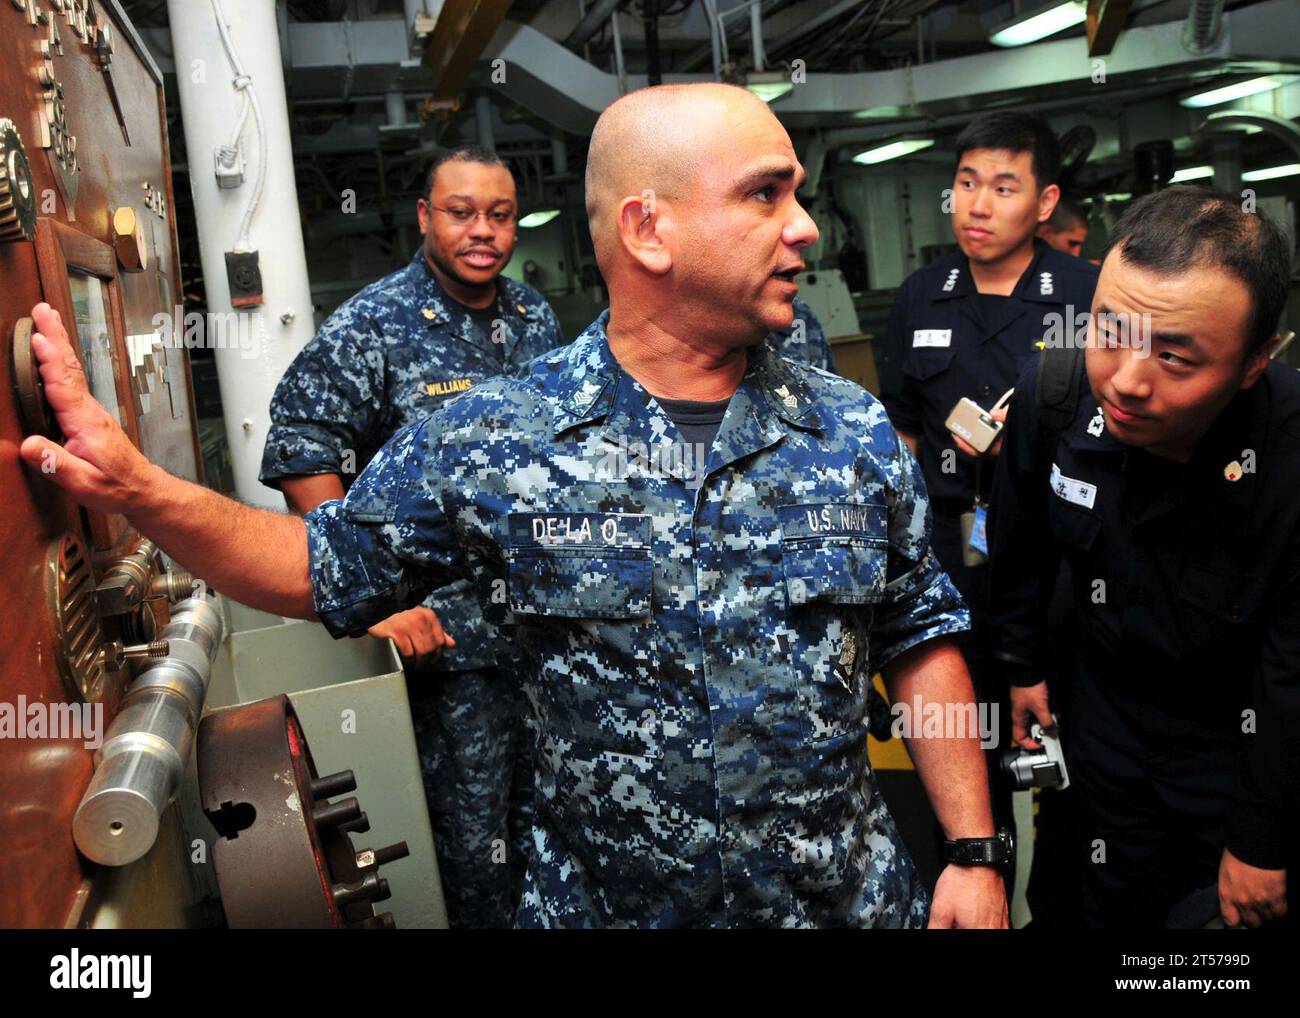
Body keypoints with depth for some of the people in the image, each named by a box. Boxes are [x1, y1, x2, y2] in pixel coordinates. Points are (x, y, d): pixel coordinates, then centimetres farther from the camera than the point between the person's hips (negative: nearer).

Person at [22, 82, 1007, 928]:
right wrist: (141, 489, -16)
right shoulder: (492, 442, -12)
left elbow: (921, 639, 2)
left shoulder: (856, 432, -6)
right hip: (596, 901, -1)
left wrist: (975, 853, 0)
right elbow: (325, 569, -1)